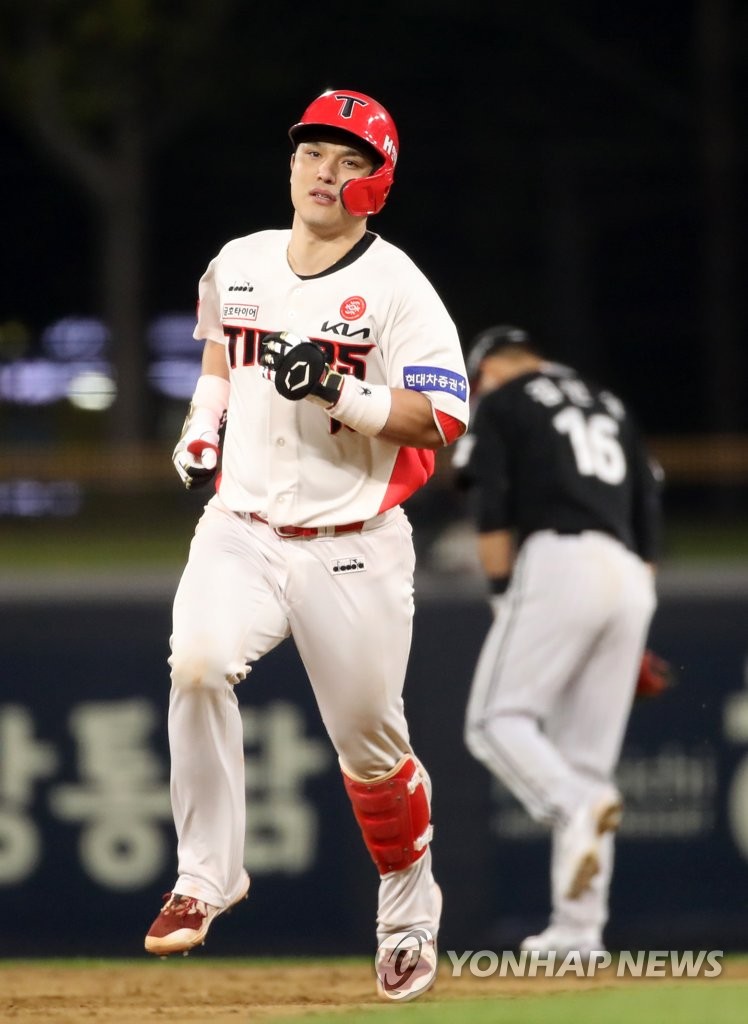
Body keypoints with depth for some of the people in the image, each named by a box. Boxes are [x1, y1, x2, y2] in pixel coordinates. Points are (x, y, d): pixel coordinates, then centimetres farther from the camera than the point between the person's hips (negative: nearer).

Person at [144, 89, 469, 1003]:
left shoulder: (395, 286, -8)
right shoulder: (236, 266, 7)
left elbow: (442, 419, -14)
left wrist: (340, 389, -26)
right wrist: (202, 430, 12)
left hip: (353, 548, -3)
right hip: (240, 527, 3)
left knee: (370, 744, 5)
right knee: (199, 662, -27)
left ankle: (408, 909, 32)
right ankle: (207, 876, -16)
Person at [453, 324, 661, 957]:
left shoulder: (501, 401, 11)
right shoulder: (610, 405, 29)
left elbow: (492, 513, -2)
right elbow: (649, 515, 21)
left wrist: (505, 597, 0)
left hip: (558, 560, -6)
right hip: (630, 580, 6)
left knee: (497, 719, -7)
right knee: (590, 755, 5)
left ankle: (575, 808, -35)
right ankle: (579, 928, -1)